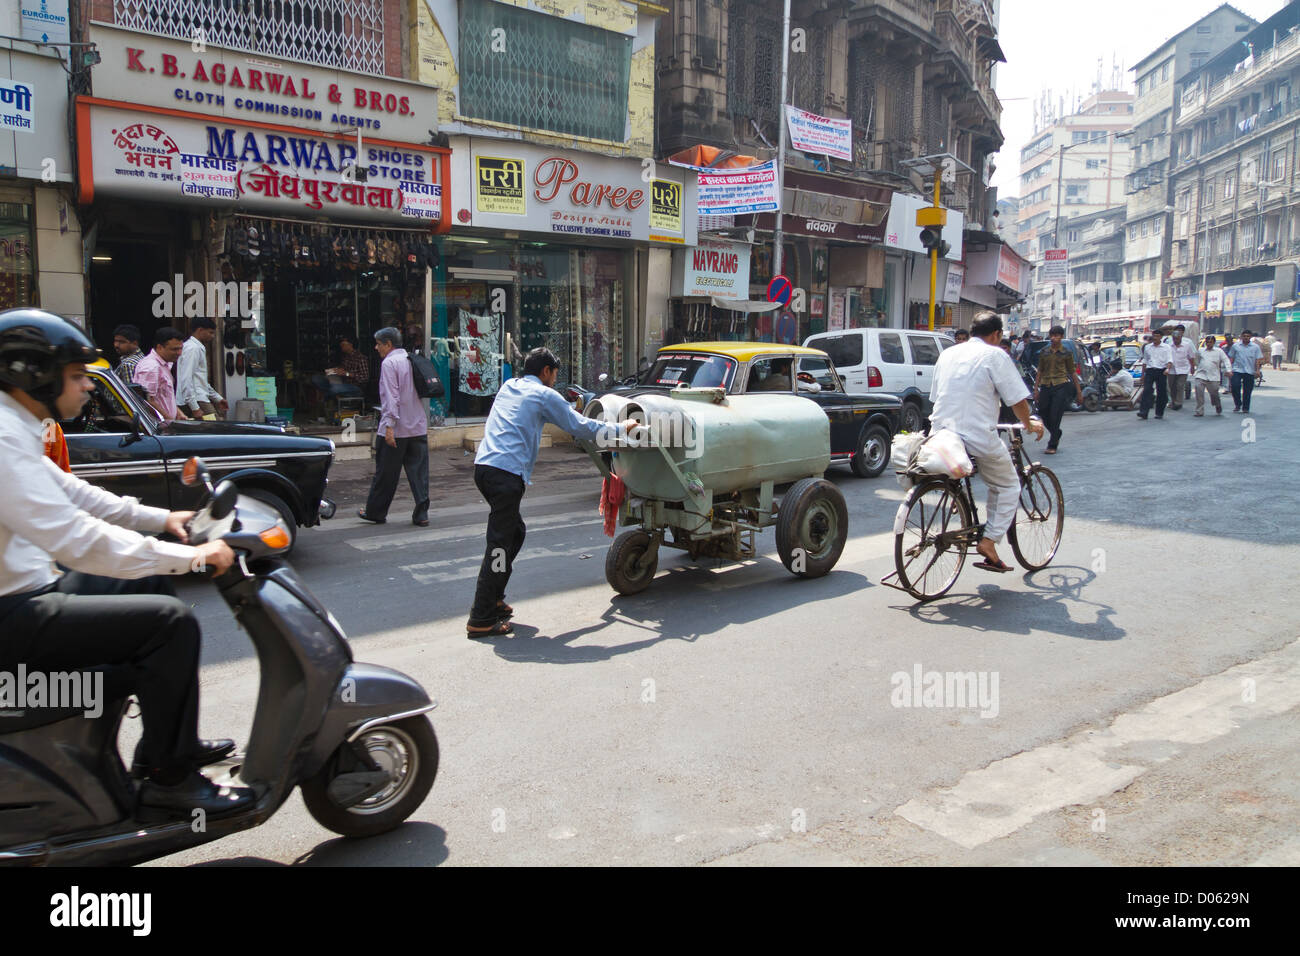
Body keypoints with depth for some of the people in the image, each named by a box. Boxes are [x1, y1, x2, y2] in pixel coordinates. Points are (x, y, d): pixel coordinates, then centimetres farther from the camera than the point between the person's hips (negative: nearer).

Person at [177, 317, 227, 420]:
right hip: (195, 400, -10)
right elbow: (186, 380, -18)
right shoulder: (193, 348, -10)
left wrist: (217, 398, 31)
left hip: (200, 399, 10)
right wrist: (195, 408, -21)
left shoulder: (199, 348, 22)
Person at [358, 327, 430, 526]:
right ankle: (421, 515, 2)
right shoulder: (413, 360, 13)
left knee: (385, 473, 5)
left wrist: (389, 426, -19)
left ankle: (375, 512, 17)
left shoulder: (389, 363, -9)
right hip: (419, 427, 7)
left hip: (397, 429, -6)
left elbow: (391, 397, -17)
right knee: (419, 471, 5)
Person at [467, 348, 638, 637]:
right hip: (507, 473, -8)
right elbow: (580, 427, 5)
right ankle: (481, 619, -5)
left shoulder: (508, 386, 24)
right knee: (500, 543, -6)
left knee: (515, 530, 21)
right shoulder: (544, 395, 2)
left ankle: (494, 599, 24)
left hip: (483, 466, 8)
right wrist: (620, 429, 17)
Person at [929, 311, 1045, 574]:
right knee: (1008, 486, 14)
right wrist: (1029, 424, 15)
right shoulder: (995, 355, -3)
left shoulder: (947, 354, 14)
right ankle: (989, 541, 0)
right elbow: (1017, 400, -4)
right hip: (979, 438, -6)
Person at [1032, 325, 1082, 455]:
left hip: (1061, 386, -3)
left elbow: (1073, 372, 7)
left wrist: (1079, 392, 7)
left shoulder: (1067, 353, 3)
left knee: (1055, 416, -8)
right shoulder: (1044, 352, 11)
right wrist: (1036, 388, 8)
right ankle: (1056, 435, 34)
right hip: (1045, 386, 4)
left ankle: (1052, 445, 0)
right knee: (1044, 415, 6)